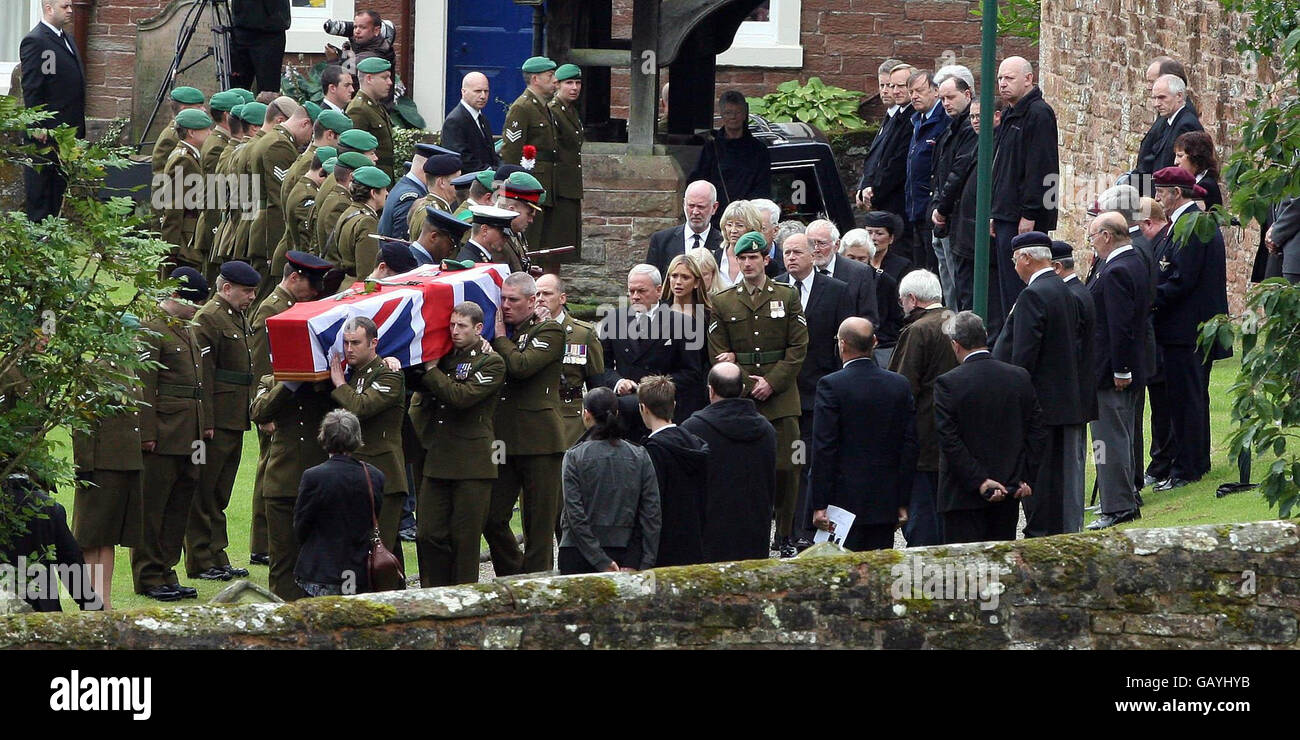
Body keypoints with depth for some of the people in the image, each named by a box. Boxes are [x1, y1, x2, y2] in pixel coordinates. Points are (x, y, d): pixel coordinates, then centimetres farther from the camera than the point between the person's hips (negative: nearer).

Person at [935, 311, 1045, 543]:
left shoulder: (948, 384, -11)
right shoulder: (1019, 378, 3)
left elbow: (949, 440, -15)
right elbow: (1036, 432, 4)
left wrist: (979, 482, -14)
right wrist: (1026, 478, 3)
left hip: (964, 497, -5)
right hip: (1010, 494, 5)